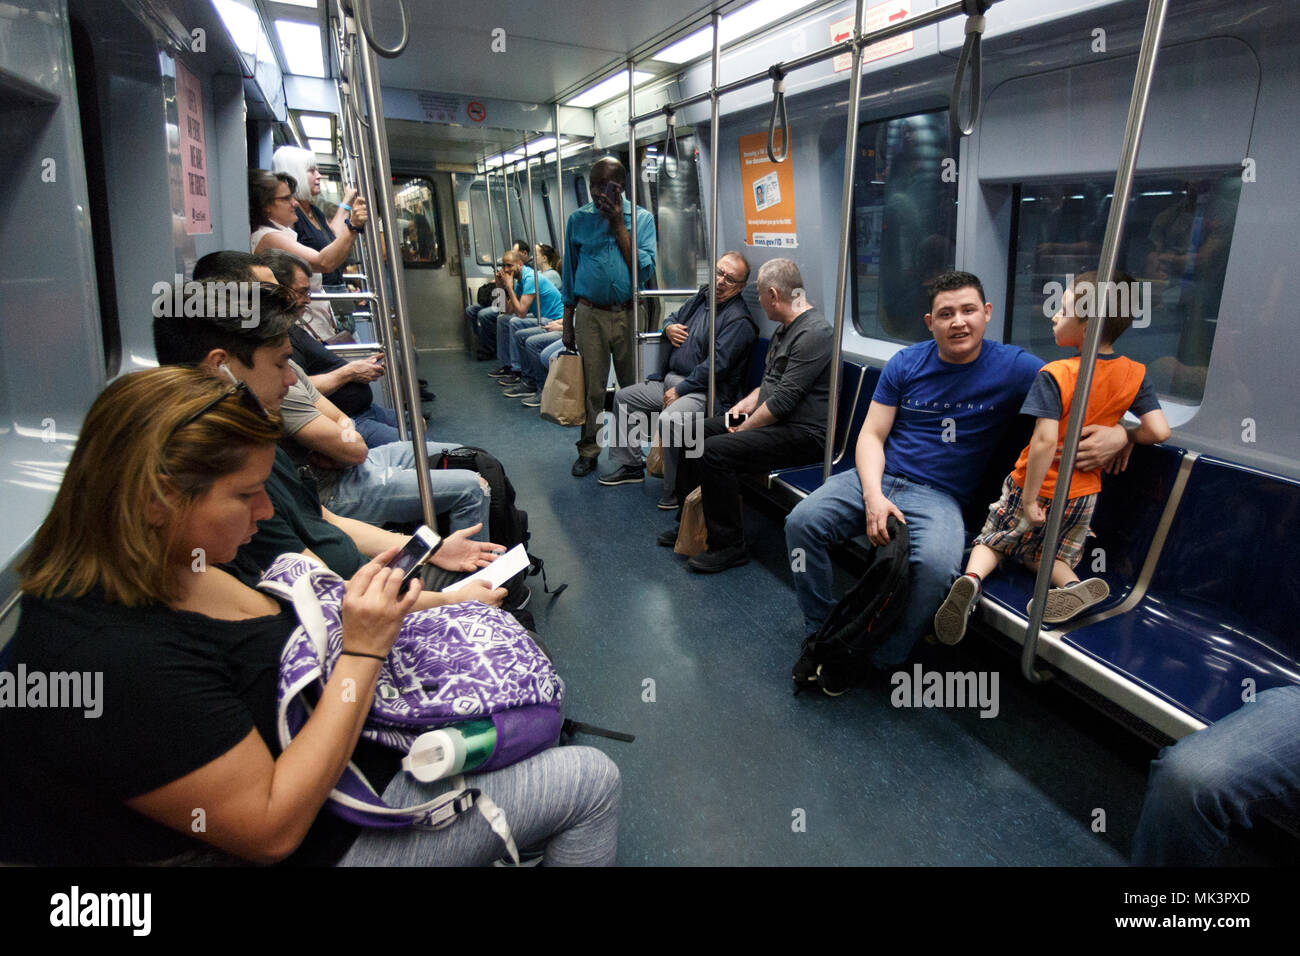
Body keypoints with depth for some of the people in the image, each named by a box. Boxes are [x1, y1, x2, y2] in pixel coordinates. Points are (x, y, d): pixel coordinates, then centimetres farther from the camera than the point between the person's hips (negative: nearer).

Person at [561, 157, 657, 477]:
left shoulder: (642, 218, 3)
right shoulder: (578, 219, 6)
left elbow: (645, 270, -9)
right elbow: (570, 273, 10)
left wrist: (619, 226, -10)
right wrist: (567, 325, 8)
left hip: (628, 314, 0)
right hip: (590, 315, 0)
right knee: (592, 388, 4)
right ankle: (588, 451, 17)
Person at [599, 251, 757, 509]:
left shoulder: (738, 320, -15)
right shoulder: (702, 296, 12)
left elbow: (715, 366, -22)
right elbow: (674, 317, 30)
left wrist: (679, 390, -19)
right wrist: (669, 328, 4)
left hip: (704, 392, -10)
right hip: (671, 381, 10)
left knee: (668, 420, -36)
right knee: (623, 397, 14)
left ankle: (676, 490, -19)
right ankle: (629, 465, 22)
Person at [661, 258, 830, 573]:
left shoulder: (814, 334, -19)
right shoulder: (785, 328, 15)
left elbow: (783, 400, -23)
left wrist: (744, 428, -14)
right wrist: (747, 403, 8)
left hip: (801, 433, -11)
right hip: (772, 420, 11)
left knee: (715, 451, -26)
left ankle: (729, 546, -12)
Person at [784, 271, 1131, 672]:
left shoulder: (1012, 367, 0)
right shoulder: (905, 364, 6)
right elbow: (872, 434, 3)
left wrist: (1119, 433, -21)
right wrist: (873, 496, -13)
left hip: (938, 497, -2)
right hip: (879, 478, 3)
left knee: (937, 566, -34)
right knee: (801, 522, -19)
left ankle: (884, 662, -12)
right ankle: (821, 632, 0)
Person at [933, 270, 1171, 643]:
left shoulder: (1054, 375, -21)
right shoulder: (1135, 374, -5)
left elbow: (1045, 441, -27)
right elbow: (1159, 431, -8)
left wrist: (1029, 498, -21)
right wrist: (1122, 434, 13)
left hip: (1037, 486, -4)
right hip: (1084, 493, 4)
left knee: (994, 541, 15)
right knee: (1046, 555, 22)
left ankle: (970, 578, -15)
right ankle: (1072, 585, -10)